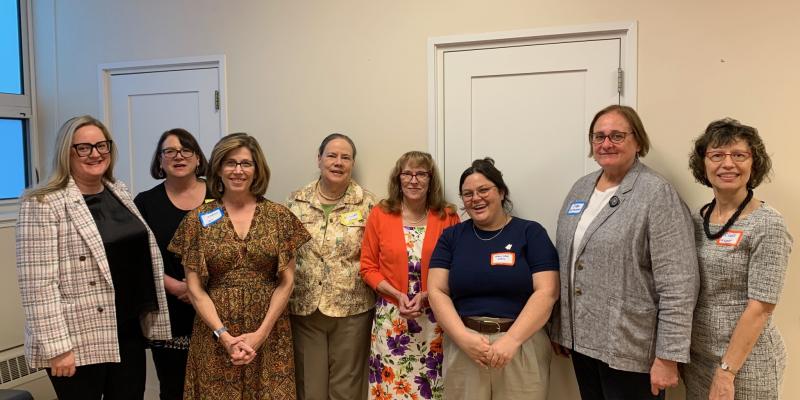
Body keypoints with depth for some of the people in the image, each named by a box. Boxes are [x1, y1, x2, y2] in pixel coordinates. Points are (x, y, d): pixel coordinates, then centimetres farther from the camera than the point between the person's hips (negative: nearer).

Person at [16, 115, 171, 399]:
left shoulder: (120, 192, 9)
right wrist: (56, 347, -19)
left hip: (129, 331, 6)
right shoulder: (43, 205, -13)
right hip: (79, 340, -6)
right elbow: (39, 285, -17)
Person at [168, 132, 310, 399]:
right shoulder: (198, 220, 0)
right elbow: (195, 288, -1)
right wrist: (224, 336, -11)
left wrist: (261, 333, -9)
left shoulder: (278, 216, 1)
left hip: (269, 335, 0)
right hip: (214, 335, 0)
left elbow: (286, 281, 0)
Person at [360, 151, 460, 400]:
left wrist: (426, 296, -12)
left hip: (434, 318, 0)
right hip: (391, 317, 0)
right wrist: (398, 295, -11)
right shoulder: (380, 214, 1)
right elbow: (368, 267, 3)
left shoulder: (447, 217, -1)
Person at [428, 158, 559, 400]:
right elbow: (437, 292, 0)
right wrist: (465, 338, -14)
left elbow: (546, 292, -8)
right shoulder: (451, 236, 6)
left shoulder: (530, 232, 0)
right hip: (462, 346, 2)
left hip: (522, 346, -1)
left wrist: (511, 340, -17)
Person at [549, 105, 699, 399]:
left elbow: (678, 286, -16)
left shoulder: (657, 194, -11)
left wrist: (668, 358, -17)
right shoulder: (580, 188, 9)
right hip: (581, 340, 6)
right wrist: (558, 328, 14)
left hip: (630, 350, -6)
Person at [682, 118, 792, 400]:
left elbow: (760, 307, -17)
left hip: (745, 363, -5)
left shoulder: (767, 226, -14)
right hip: (696, 357, 6)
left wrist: (727, 371, -19)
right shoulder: (697, 219, 3)